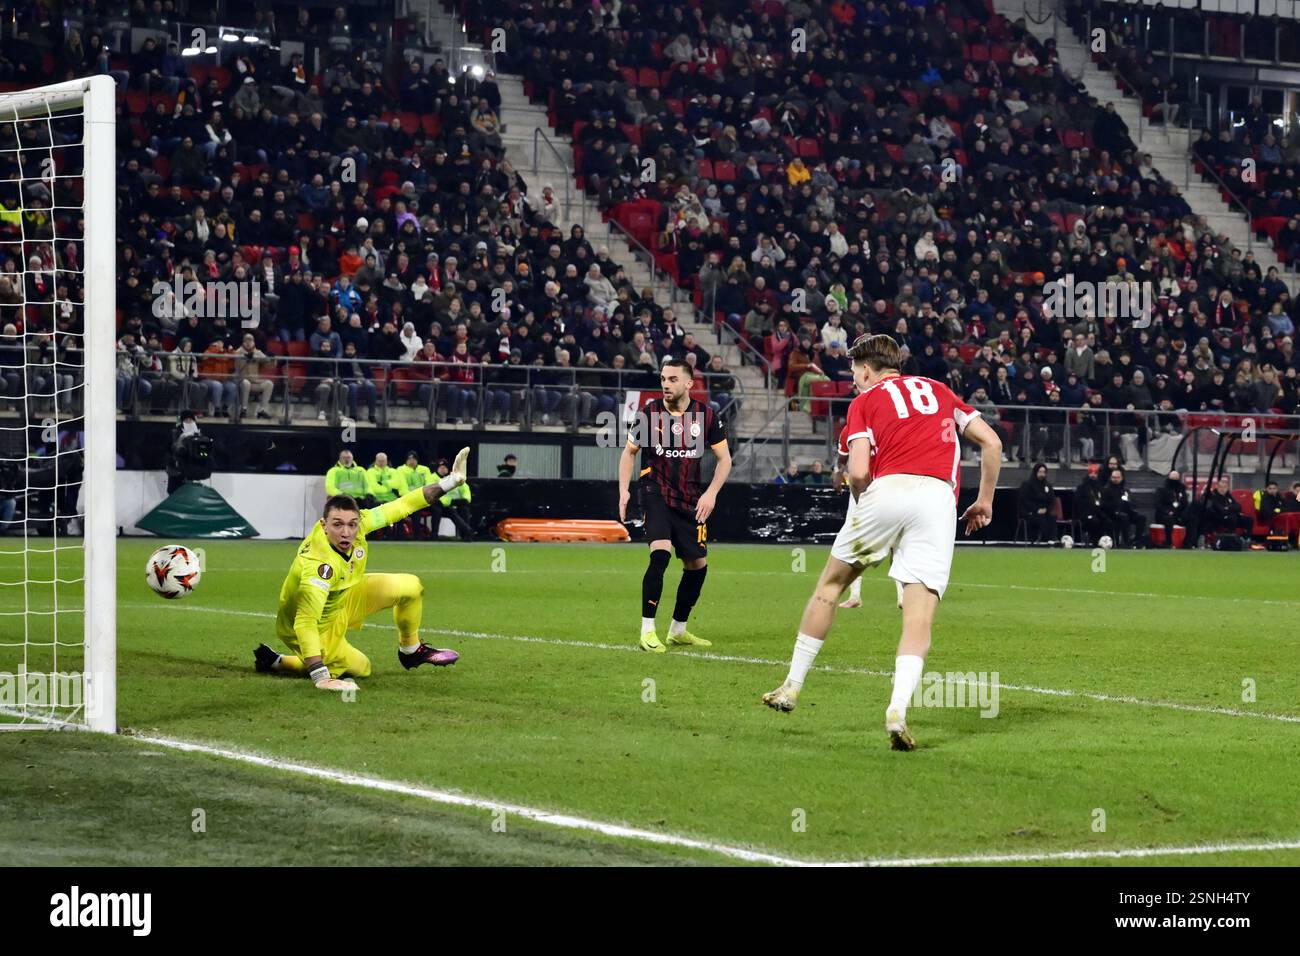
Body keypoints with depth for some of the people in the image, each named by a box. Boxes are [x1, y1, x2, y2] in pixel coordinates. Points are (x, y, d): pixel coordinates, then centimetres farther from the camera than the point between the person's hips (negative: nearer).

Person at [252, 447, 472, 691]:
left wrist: (449, 482, -9)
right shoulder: (317, 566, -42)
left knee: (410, 586, 1)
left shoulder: (356, 522, -23)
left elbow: (399, 507, -10)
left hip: (344, 597, 7)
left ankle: (411, 651, 27)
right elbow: (305, 623, -47)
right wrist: (320, 677, -54)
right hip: (322, 626, -7)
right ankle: (277, 662, 12)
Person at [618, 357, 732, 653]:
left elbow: (724, 458, 5)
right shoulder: (650, 412, -4)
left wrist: (711, 493, -8)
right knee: (660, 554, -23)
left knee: (697, 564, 6)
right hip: (656, 493, -3)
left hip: (690, 500, 3)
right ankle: (647, 631, -18)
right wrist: (624, 490, -4)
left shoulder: (705, 415, -2)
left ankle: (678, 630, 25)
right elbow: (629, 451, 8)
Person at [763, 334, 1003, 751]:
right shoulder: (939, 391, 25)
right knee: (919, 615, -2)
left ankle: (792, 687, 23)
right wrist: (985, 500, 24)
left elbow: (858, 472, -2)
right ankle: (898, 711, -20)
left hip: (888, 488, -2)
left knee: (831, 583, 18)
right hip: (939, 497, 2)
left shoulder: (865, 400, 13)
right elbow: (991, 442, 18)